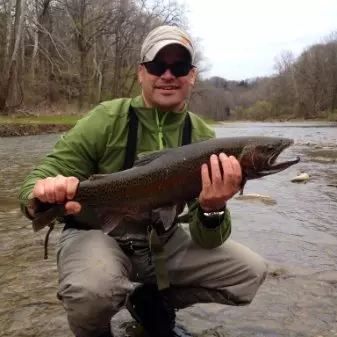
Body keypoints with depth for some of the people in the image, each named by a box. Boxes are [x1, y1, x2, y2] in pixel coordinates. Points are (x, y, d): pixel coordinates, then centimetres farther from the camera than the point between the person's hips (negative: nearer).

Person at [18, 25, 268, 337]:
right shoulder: (108, 118, -15)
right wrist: (45, 195, -38)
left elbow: (206, 240, -9)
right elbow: (43, 177, -13)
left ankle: (153, 301, 15)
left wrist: (213, 209, -33)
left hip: (163, 241, 4)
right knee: (92, 289, -38)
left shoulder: (202, 137, -6)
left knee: (251, 271, -5)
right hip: (97, 234, -4)